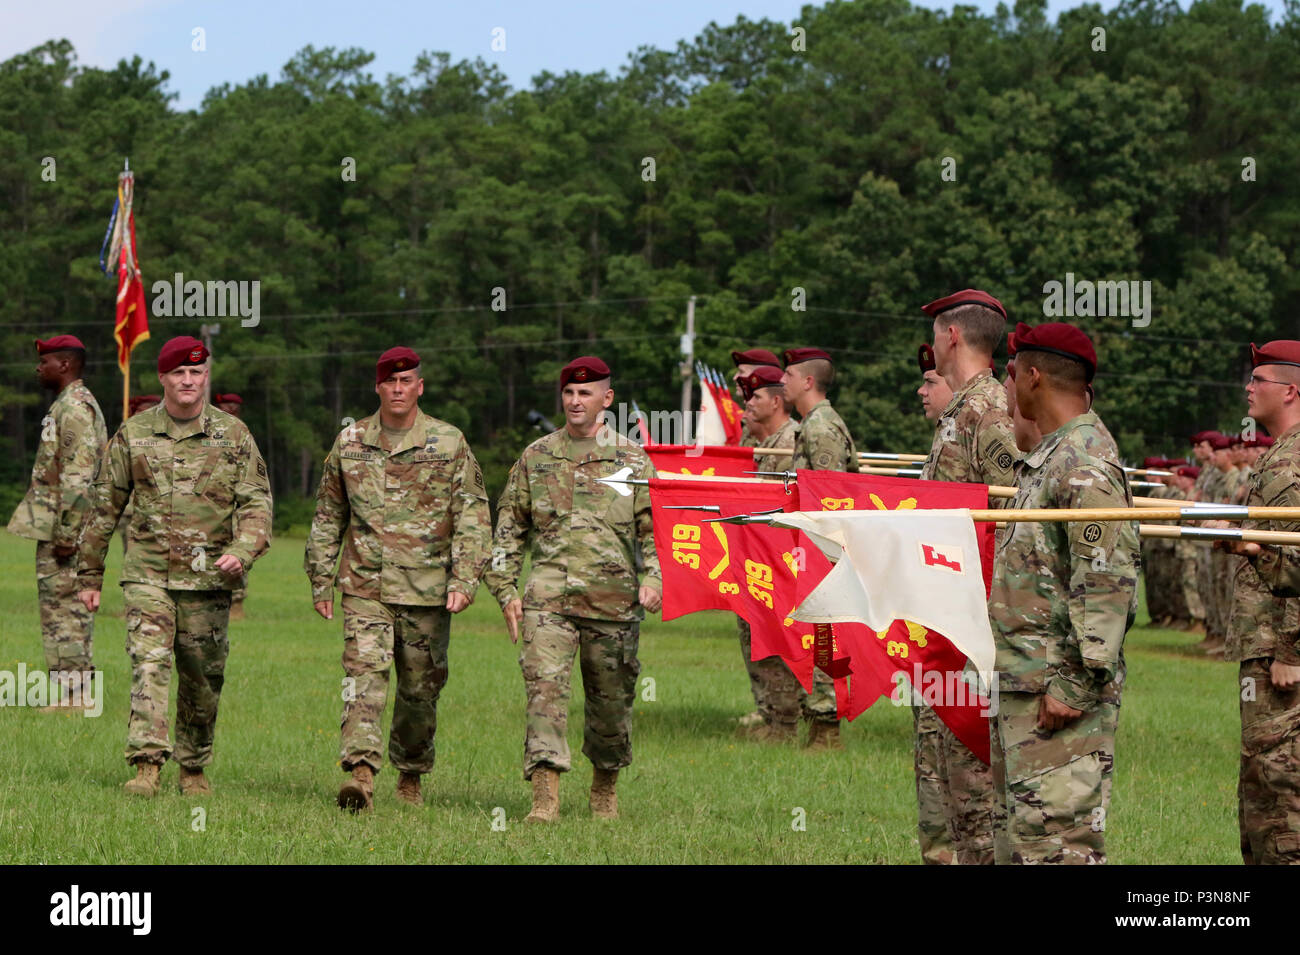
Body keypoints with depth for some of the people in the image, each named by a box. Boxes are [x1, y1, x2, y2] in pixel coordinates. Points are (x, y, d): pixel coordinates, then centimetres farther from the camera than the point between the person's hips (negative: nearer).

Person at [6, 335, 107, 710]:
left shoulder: (75, 407, -15)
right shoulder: (69, 404, 19)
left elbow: (77, 477, -22)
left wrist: (65, 532, -23)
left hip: (62, 525, -11)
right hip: (55, 524, 11)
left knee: (63, 607, -9)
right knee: (69, 608, 11)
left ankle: (72, 692, -8)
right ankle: (72, 688, 13)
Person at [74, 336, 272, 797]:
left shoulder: (233, 435, 3)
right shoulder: (133, 434, 4)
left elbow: (256, 503, 1)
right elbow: (104, 504, 11)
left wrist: (242, 552, -18)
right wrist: (89, 574, 11)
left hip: (208, 579, 1)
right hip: (147, 573, -1)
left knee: (202, 680, 7)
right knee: (149, 663, -17)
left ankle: (193, 768, 23)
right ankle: (146, 765, -24)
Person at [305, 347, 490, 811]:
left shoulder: (449, 444, 1)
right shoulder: (350, 443, 9)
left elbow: (473, 516, 0)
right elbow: (328, 514, 17)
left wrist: (464, 580, -10)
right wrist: (320, 578, 13)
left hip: (427, 590, -1)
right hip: (364, 585, 1)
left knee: (420, 688, 8)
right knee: (364, 672, -16)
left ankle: (410, 774, 26)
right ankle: (361, 773, -26)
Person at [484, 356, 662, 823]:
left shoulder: (632, 460, 7)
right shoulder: (535, 457, 10)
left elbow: (655, 526, 7)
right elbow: (509, 527, 15)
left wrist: (653, 578, -9)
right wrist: (505, 589, 7)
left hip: (613, 599, 0)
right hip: (548, 597, 0)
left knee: (610, 698, 9)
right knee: (545, 688, -15)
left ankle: (605, 787, 30)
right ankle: (545, 796, -20)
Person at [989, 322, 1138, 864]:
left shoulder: (1087, 464, -15)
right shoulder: (1049, 457, 18)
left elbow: (1107, 584, -22)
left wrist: (1075, 685, -23)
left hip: (1061, 693, -11)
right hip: (1019, 684, 11)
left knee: (1056, 837, -13)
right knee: (1013, 834, 14)